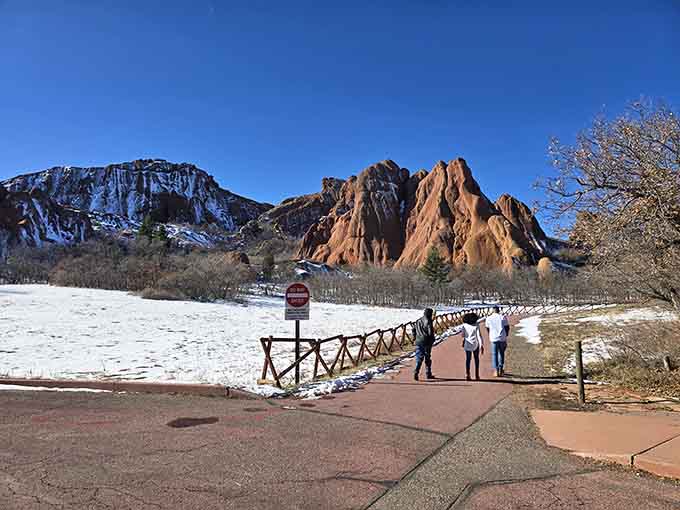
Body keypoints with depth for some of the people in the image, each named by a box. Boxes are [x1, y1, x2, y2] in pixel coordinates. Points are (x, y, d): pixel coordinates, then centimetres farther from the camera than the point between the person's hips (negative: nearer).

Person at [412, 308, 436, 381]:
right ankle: (428, 374, 20)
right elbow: (430, 332, -14)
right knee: (427, 359, 11)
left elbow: (413, 330, 11)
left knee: (419, 358, 3)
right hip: (426, 342, -4)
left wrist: (415, 338, 19)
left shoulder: (418, 321, 8)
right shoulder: (428, 321, -12)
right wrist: (432, 340, 1)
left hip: (418, 342, 4)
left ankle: (416, 372, -15)